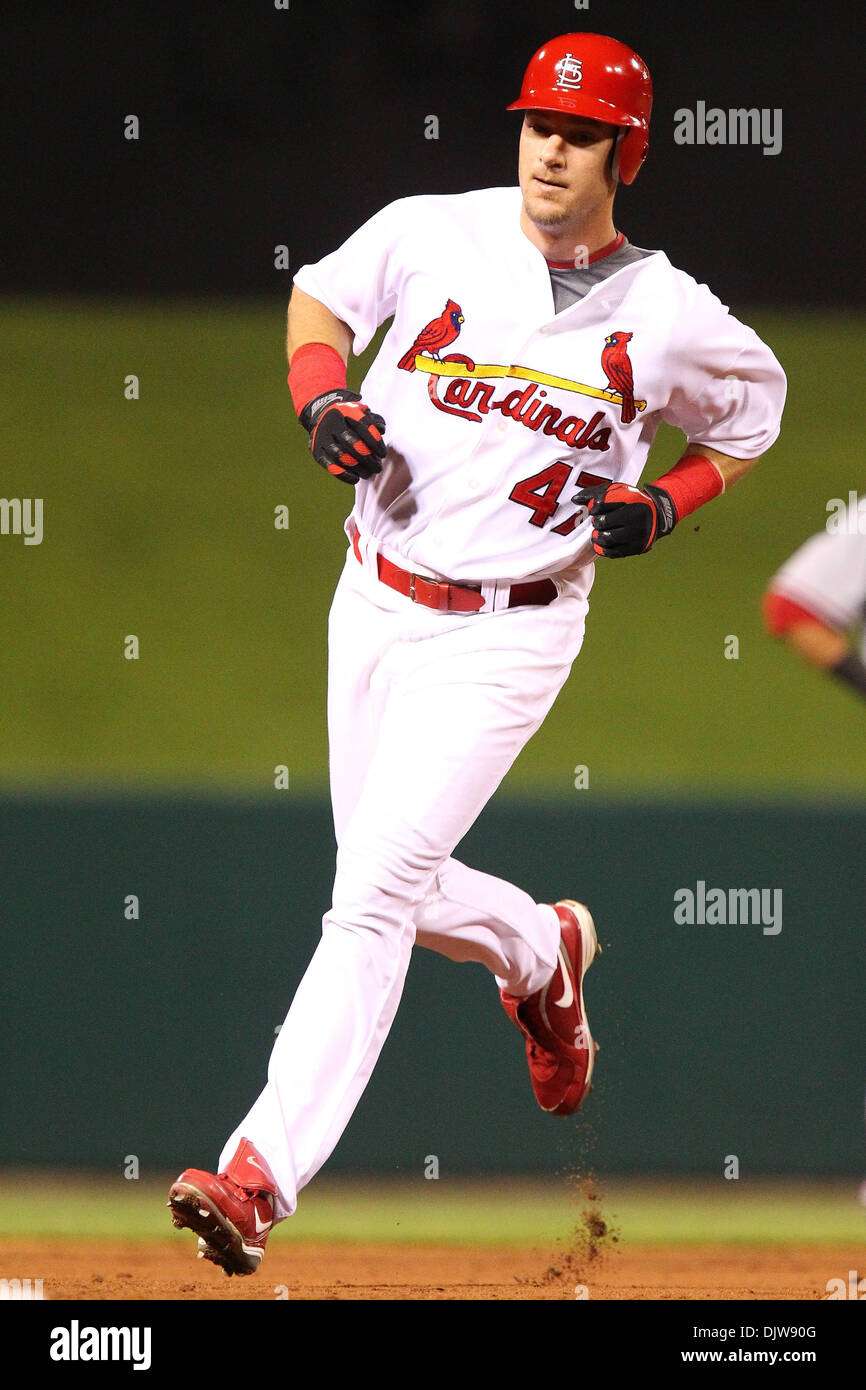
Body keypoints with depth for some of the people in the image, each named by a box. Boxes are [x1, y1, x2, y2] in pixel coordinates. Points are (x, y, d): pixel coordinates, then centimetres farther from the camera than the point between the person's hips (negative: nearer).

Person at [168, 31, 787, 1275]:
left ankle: (261, 1179, -22)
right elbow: (320, 298, 14)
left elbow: (752, 416, 10)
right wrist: (322, 399, -6)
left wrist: (661, 507, -7)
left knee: (376, 888, -17)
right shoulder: (427, 236, -4)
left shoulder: (673, 323, -8)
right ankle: (541, 954, 49)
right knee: (392, 888, 14)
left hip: (507, 637, -4)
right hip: (374, 607, 4)